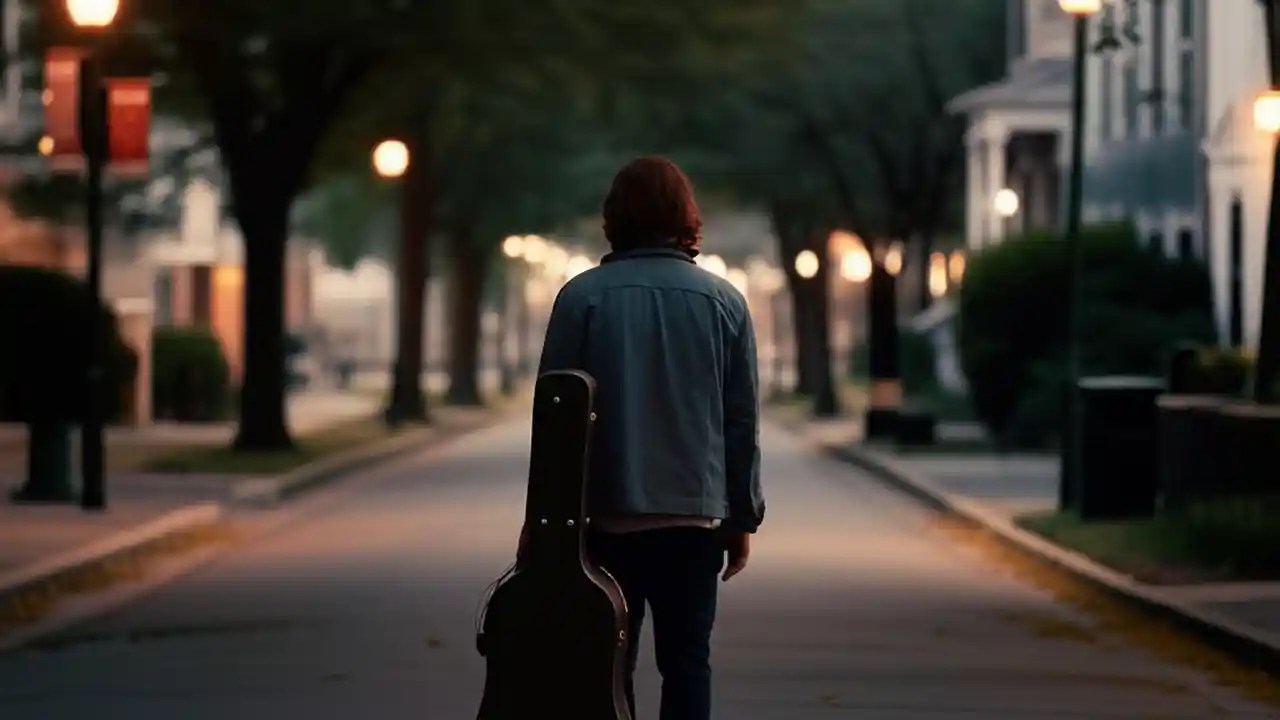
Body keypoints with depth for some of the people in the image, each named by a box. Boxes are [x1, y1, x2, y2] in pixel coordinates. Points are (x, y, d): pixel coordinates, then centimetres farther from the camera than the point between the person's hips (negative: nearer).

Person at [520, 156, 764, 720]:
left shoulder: (582, 297, -3)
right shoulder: (724, 302, 1)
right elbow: (743, 422, 2)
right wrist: (742, 519, 9)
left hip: (605, 516, -1)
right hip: (695, 517, 1)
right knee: (686, 663, 4)